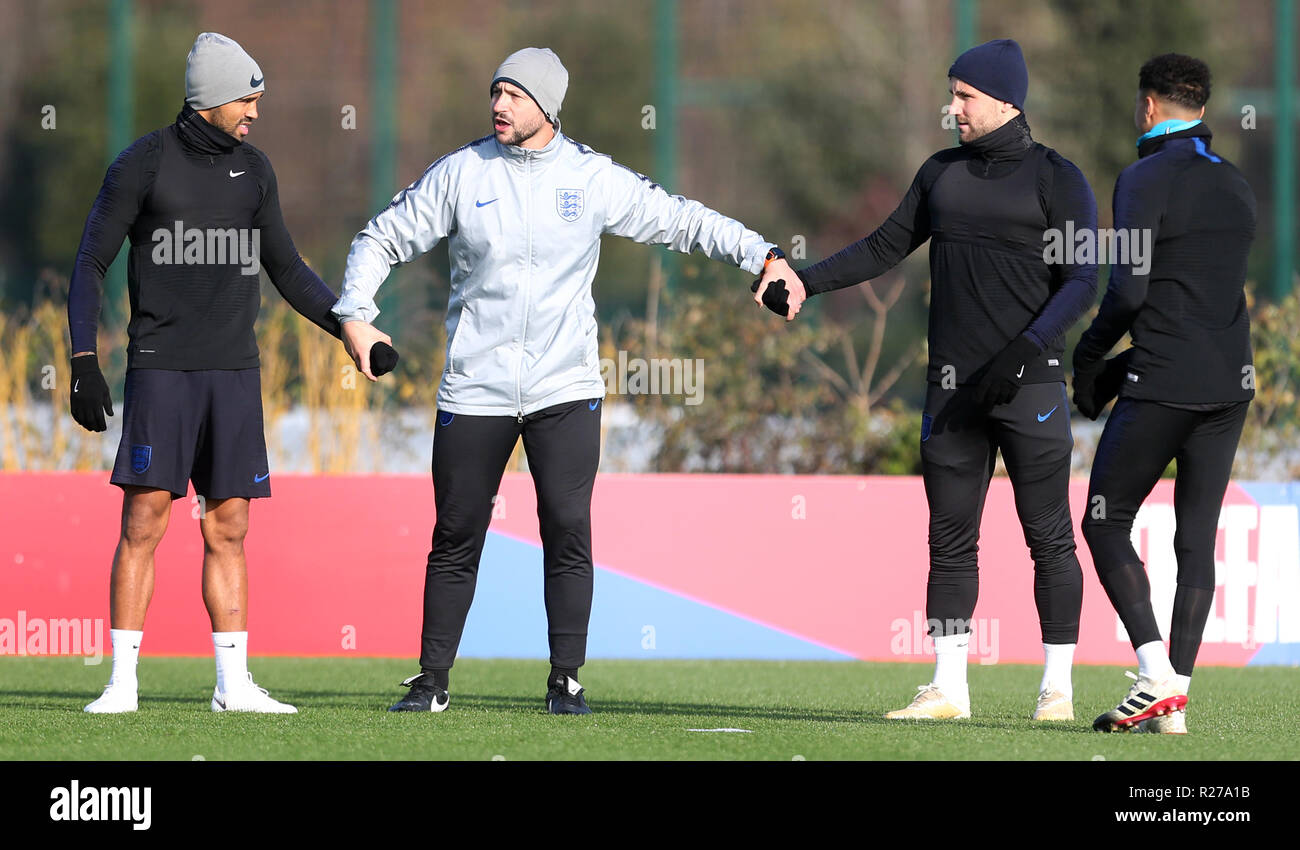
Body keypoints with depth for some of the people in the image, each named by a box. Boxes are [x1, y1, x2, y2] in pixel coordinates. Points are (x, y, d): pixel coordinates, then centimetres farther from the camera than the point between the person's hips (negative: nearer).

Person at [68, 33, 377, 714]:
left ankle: (233, 684, 6)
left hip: (233, 374, 4)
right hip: (160, 369, -4)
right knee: (143, 523, -8)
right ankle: (122, 683, -4)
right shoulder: (143, 164, -6)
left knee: (228, 530, 4)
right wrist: (84, 364, -12)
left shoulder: (252, 170, 9)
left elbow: (286, 269, 18)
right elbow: (90, 265, -4)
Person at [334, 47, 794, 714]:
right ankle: (432, 680, 12)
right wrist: (355, 315, -6)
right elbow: (381, 239, 8)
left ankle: (565, 679, 3)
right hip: (475, 391, 0)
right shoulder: (461, 173, 1)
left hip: (566, 389, 0)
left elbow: (683, 221, 7)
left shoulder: (592, 178, 1)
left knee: (568, 533, -6)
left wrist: (766, 257, -3)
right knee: (455, 537, 2)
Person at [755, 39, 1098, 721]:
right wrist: (806, 283, 7)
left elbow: (1080, 280, -9)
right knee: (950, 539, 3)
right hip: (954, 385, 5)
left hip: (1030, 384, -5)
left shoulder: (1056, 179, -3)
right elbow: (886, 247, 19)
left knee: (1049, 537, -3)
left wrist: (1025, 349, -21)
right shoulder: (943, 172, 14)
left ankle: (1057, 688, 3)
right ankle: (948, 687, 6)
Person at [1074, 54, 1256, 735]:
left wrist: (1089, 356, 0)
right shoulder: (1236, 186, 14)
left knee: (1105, 524, 4)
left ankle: (1157, 675, -11)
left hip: (1164, 387, -7)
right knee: (1196, 538, 7)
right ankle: (1175, 701, 3)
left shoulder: (1145, 179, -9)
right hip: (1230, 382, 7)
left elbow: (1131, 289, -16)